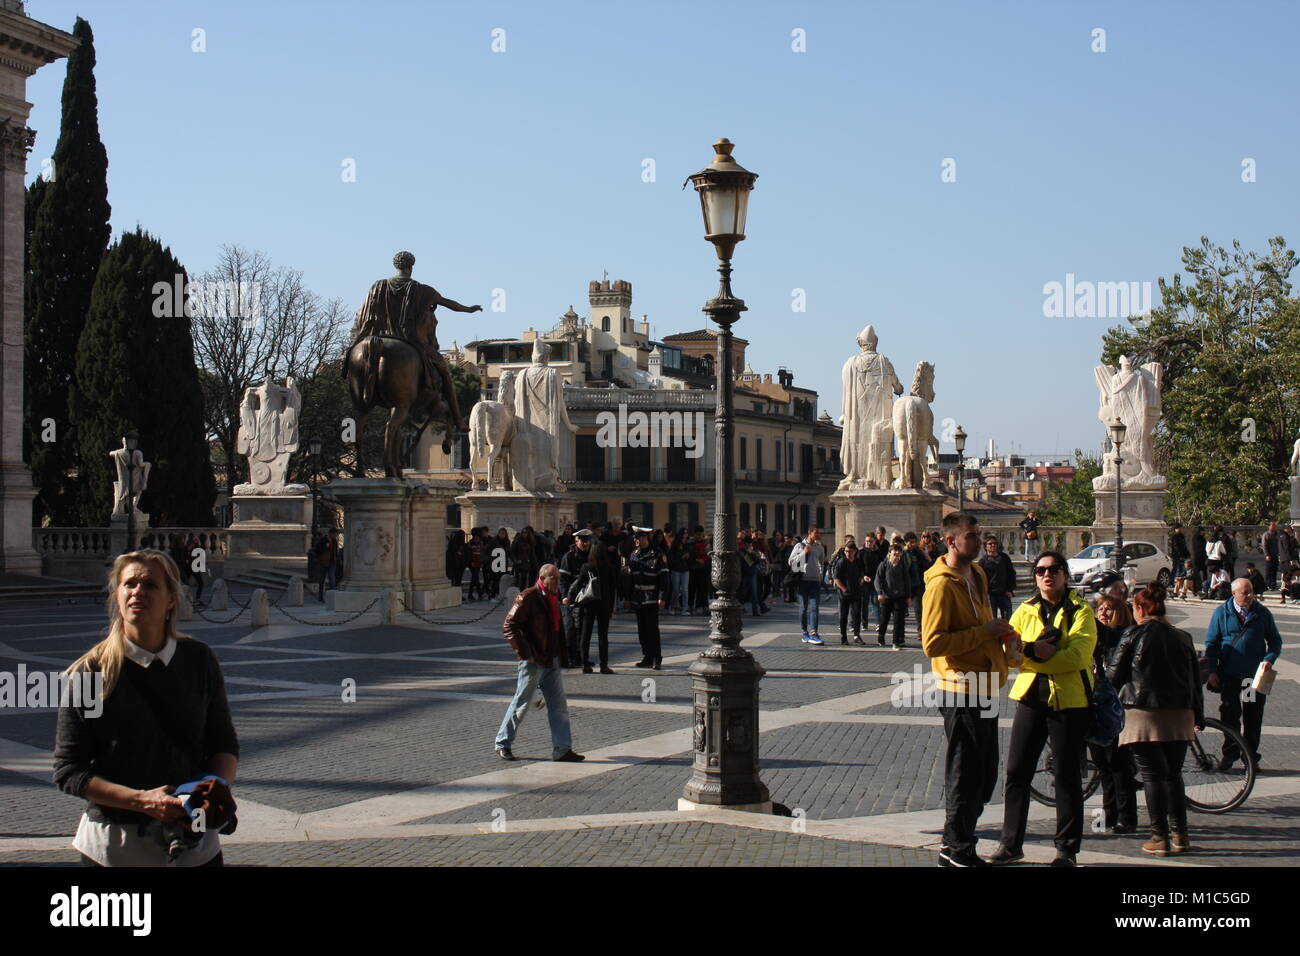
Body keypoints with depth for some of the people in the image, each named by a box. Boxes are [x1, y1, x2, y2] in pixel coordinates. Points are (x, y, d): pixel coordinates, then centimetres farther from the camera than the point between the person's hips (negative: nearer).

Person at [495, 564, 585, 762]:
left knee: (559, 705, 5)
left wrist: (561, 651, 15)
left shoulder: (553, 598, 12)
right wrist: (524, 652, -19)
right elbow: (509, 625, -17)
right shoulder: (528, 598, -14)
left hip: (552, 661, 8)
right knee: (522, 703, 1)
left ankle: (562, 749, 9)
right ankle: (503, 744, 15)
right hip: (533, 662, -8)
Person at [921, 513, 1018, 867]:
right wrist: (983, 632, -21)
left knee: (984, 775, 15)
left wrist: (1001, 634, 8)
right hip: (961, 691, -9)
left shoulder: (977, 575, 14)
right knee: (964, 774, -1)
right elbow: (932, 643, -23)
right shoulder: (942, 584, -15)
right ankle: (957, 849, 11)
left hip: (984, 687, 9)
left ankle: (958, 844, 27)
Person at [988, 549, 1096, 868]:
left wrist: (1030, 658, -16)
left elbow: (1078, 656, -18)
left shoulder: (1081, 611, -3)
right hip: (1030, 697, 4)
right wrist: (1033, 649, -21)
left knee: (1067, 776, 3)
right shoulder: (1025, 611, 11)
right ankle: (1011, 844, 16)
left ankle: (1067, 848, 14)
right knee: (1017, 772, 5)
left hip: (1069, 700, -4)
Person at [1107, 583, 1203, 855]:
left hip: (1144, 713, -4)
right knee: (1174, 774, 14)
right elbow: (1195, 678, 14)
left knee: (1153, 776, 0)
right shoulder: (1183, 638, 10)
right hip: (1179, 717, 4)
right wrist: (1198, 716, 22)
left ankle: (1160, 837, -1)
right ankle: (1180, 835, 12)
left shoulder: (1134, 635, -4)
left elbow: (1114, 674, -2)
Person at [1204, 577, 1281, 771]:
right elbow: (1211, 644, 5)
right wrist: (1212, 671, -3)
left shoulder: (1262, 613, 3)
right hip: (1229, 675, 0)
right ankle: (1229, 754, 14)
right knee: (1229, 715, 3)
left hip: (1255, 675, 1)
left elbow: (1275, 640, 9)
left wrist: (1270, 659, -10)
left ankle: (1251, 756, 17)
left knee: (1253, 718, 6)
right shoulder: (1221, 613, 1)